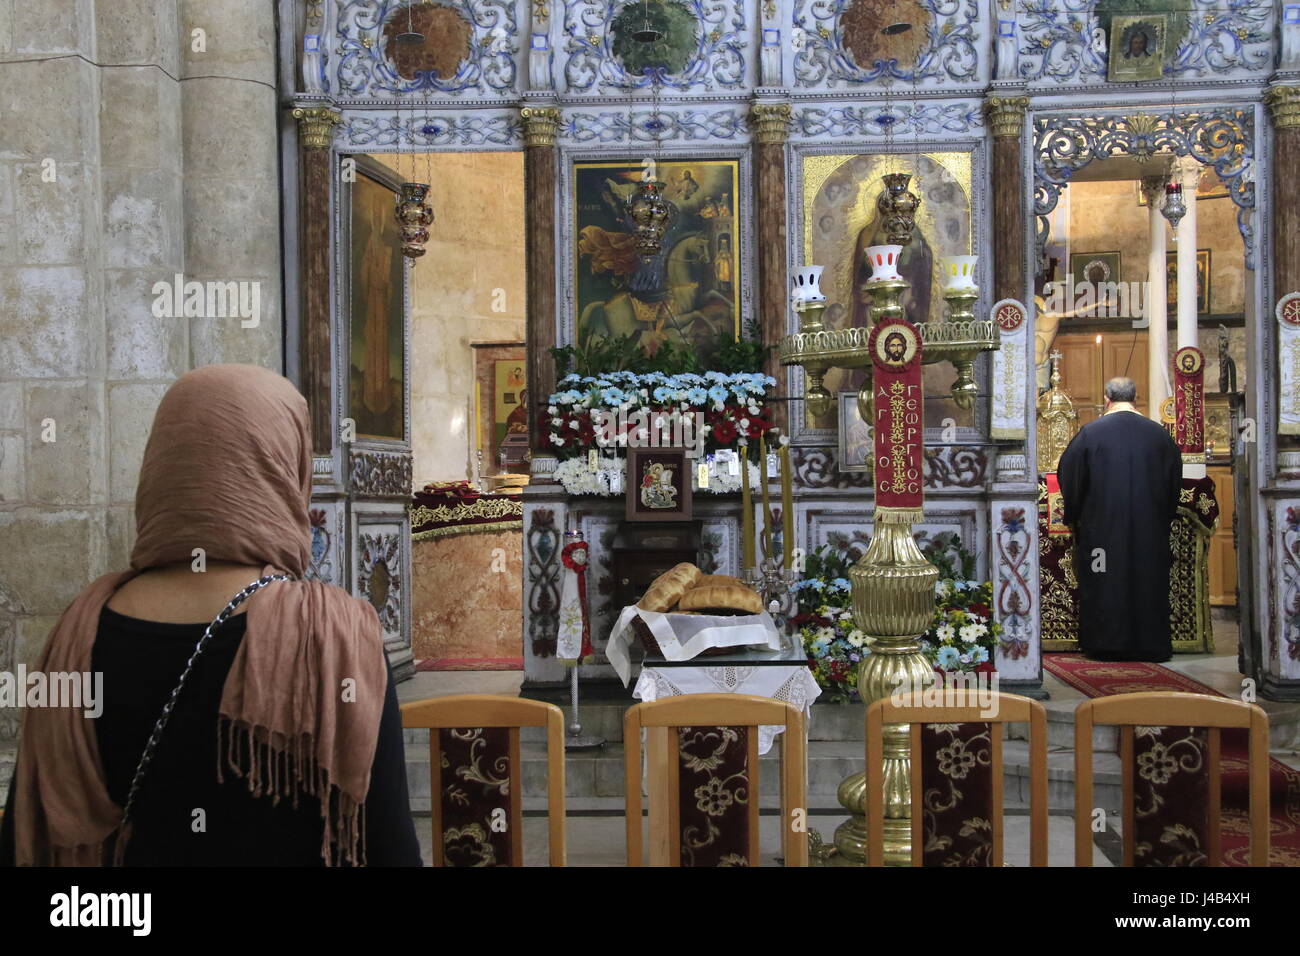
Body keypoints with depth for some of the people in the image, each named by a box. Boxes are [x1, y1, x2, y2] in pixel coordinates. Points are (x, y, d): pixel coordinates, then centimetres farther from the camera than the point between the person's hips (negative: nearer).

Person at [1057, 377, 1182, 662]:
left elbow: (1069, 478, -2)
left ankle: (1106, 643, 7)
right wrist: (1162, 517, 21)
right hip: (1149, 528, 2)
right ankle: (1148, 641, 14)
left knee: (1104, 585, 4)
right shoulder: (1158, 434, 3)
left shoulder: (1089, 433, -6)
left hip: (1101, 527, -2)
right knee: (1148, 581, 10)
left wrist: (1073, 516, 10)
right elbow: (1175, 480, 10)